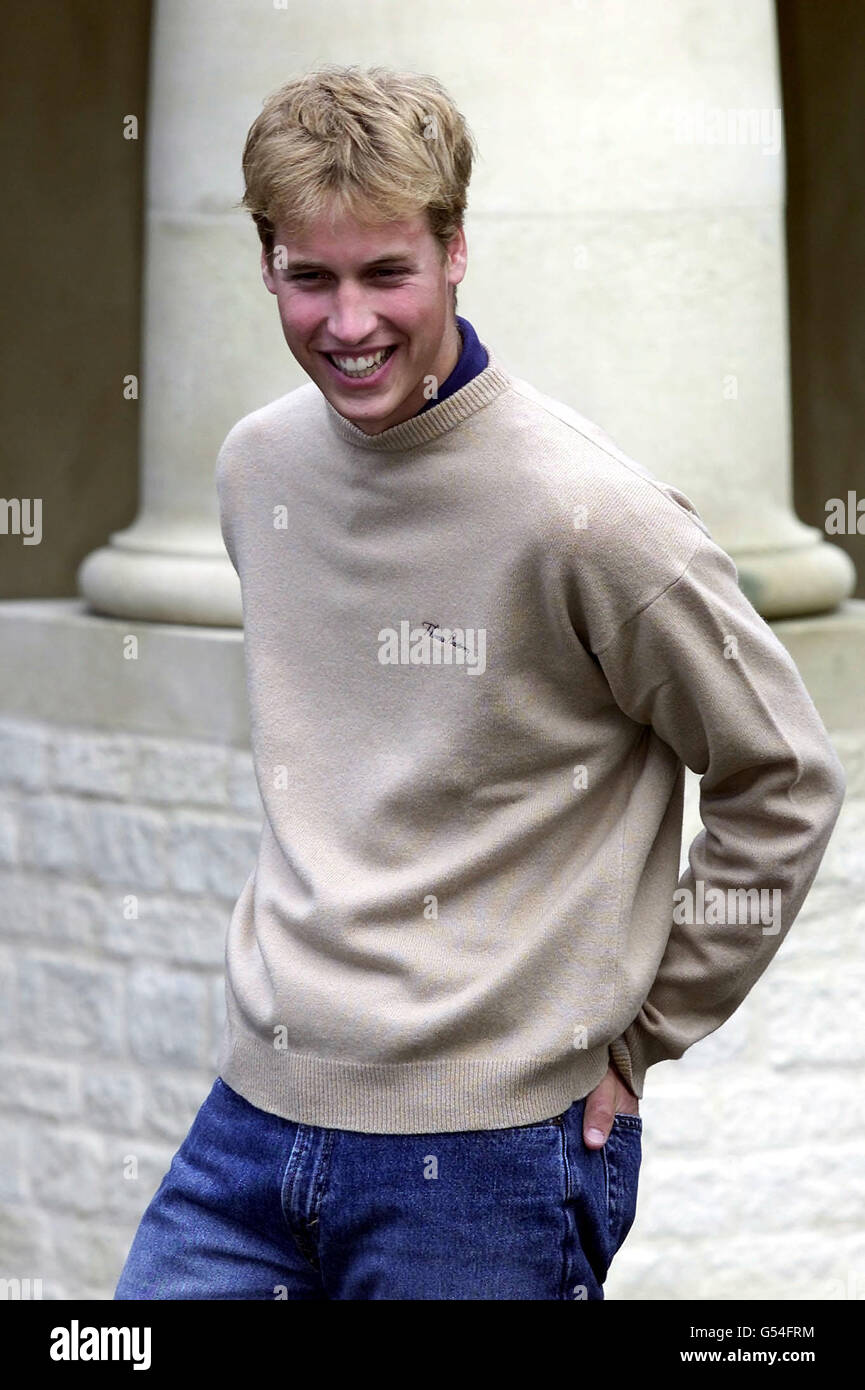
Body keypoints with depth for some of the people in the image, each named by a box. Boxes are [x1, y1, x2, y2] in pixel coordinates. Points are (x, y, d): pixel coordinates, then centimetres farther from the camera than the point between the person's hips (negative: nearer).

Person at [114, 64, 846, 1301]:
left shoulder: (587, 515, -15)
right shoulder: (256, 466, 6)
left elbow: (786, 788, -5)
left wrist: (640, 1034, -2)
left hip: (490, 1154, -5)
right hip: (257, 1109, 6)